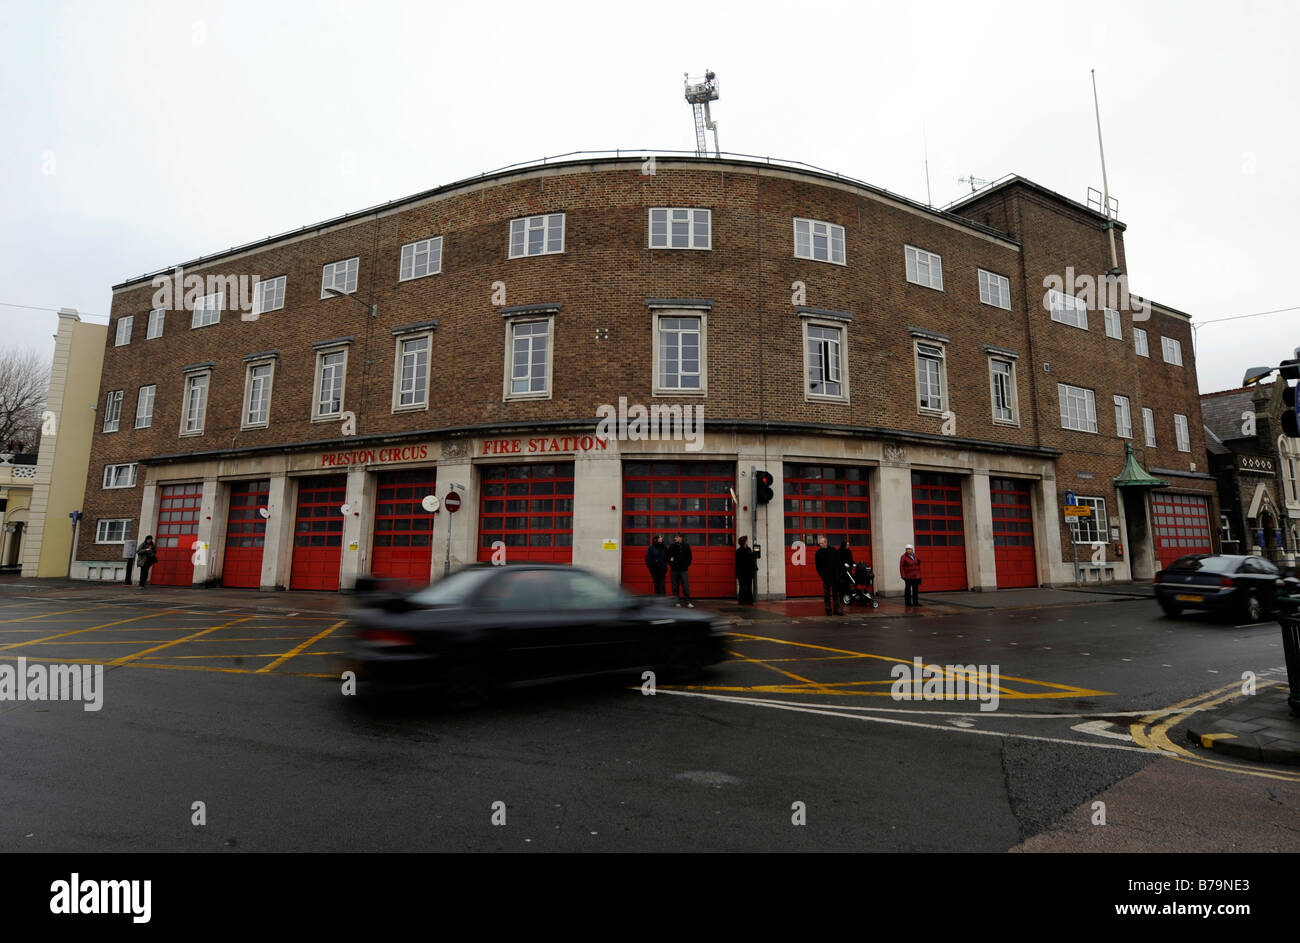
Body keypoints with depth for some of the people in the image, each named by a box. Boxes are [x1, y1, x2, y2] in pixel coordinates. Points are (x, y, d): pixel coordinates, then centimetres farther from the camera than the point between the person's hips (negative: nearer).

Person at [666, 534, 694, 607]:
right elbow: (668, 557, 10)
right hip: (674, 570, 1)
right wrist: (671, 563, -4)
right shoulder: (672, 547, 3)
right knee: (675, 587, 4)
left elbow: (689, 557, 12)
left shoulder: (686, 546, 4)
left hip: (684, 569, 0)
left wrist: (687, 564, 1)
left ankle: (688, 602, 3)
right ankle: (677, 602, 11)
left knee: (686, 586, -3)